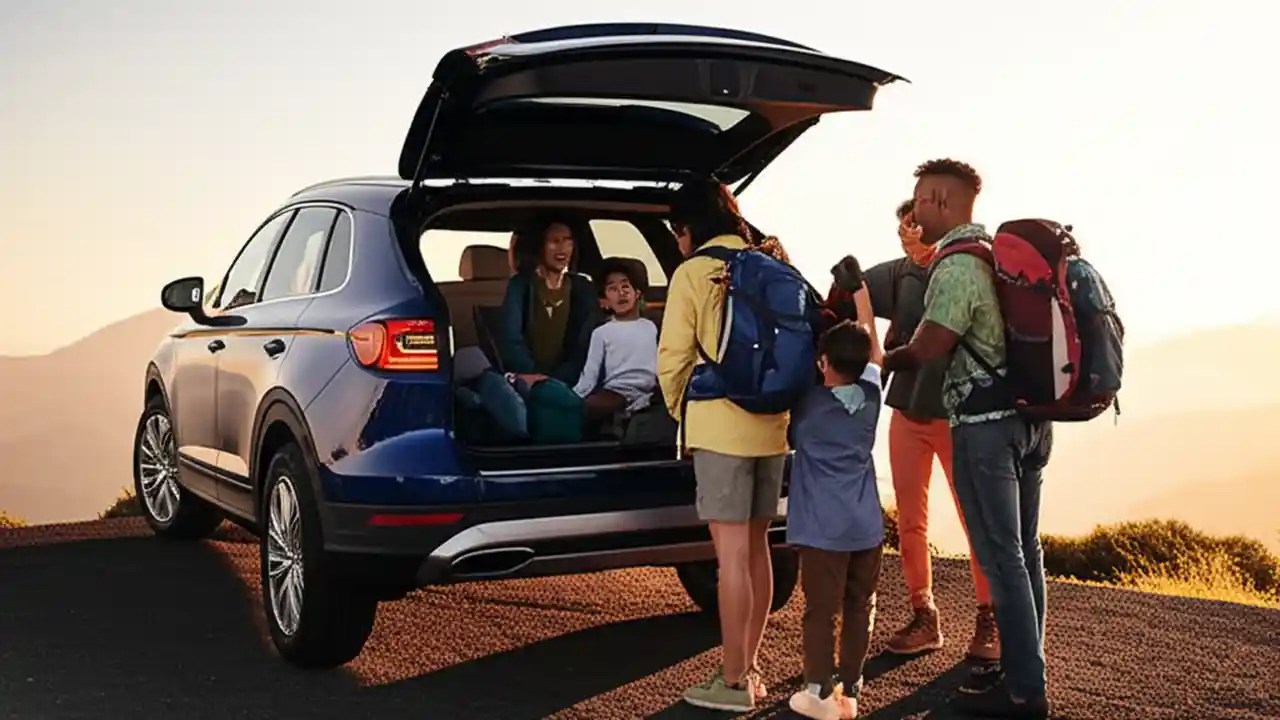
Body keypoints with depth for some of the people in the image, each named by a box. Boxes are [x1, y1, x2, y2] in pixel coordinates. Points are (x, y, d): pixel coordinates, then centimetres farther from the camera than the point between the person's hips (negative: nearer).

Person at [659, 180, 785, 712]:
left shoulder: (693, 273, -6)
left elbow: (674, 355, -6)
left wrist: (679, 410, 10)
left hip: (720, 426, -6)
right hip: (770, 424, 6)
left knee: (731, 553, -3)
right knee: (755, 548, 14)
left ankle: (733, 681, 3)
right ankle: (749, 669, 22)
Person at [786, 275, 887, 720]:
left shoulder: (807, 404, -1)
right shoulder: (871, 395, 8)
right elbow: (871, 345, 19)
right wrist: (859, 289, 26)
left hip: (823, 527, -3)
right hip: (867, 524, 4)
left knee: (821, 610, 0)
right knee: (859, 607, 11)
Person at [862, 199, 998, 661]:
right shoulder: (899, 275, 3)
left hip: (957, 414, -4)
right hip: (907, 412, 4)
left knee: (977, 520, 2)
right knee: (910, 521, 8)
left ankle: (989, 622, 16)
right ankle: (924, 617, 20)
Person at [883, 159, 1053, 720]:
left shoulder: (956, 266, -15)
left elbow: (924, 351, -16)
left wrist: (877, 363, 1)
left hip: (985, 423, -9)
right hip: (1026, 415, 9)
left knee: (1001, 556, -4)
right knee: (1023, 550, 14)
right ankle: (1023, 669, 24)